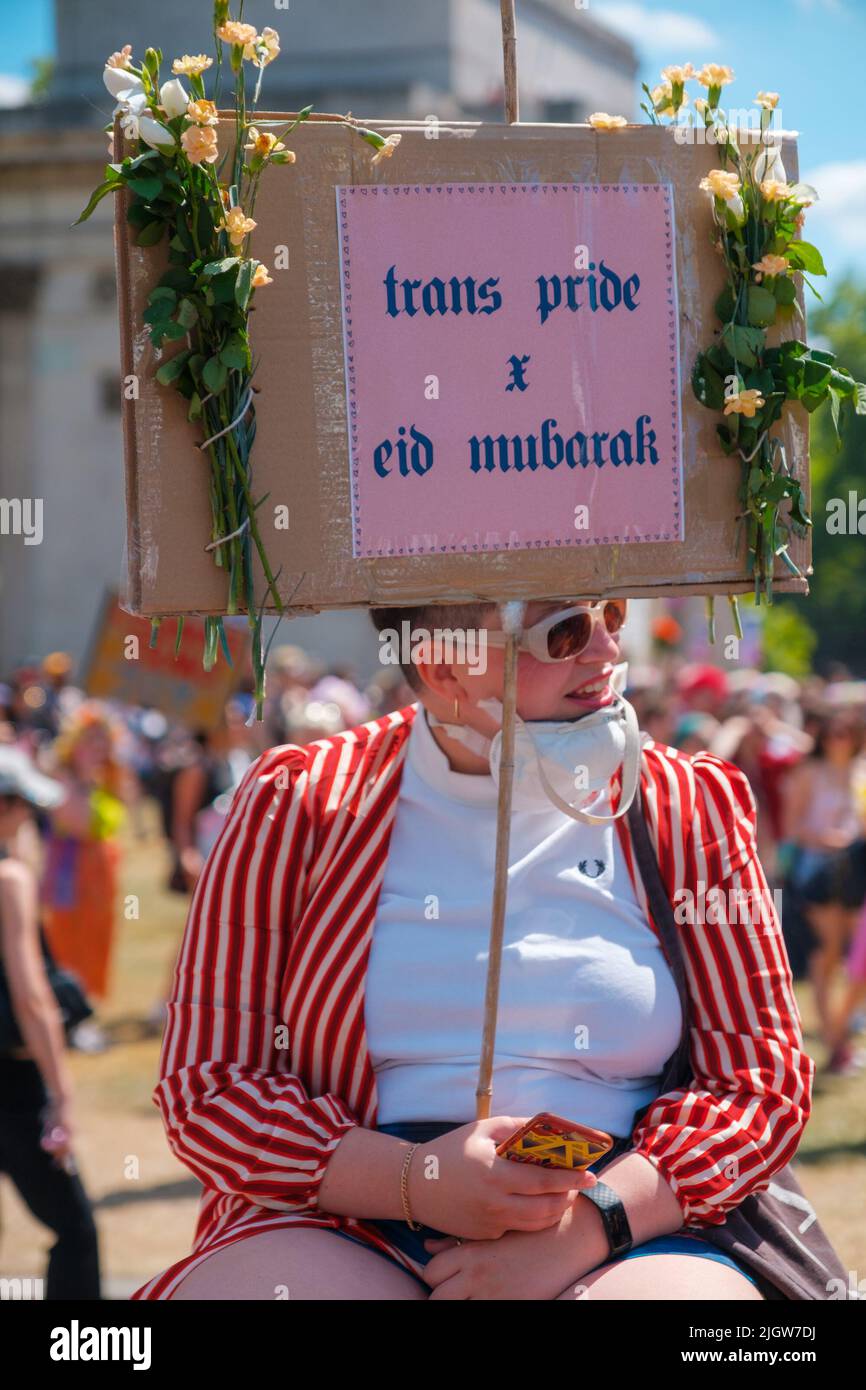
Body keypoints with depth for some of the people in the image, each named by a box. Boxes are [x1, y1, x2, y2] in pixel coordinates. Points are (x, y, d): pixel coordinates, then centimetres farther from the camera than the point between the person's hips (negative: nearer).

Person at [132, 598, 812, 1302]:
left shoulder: (691, 806, 10)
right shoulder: (298, 804, 6)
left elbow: (764, 1081, 5)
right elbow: (205, 1084, 2)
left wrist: (580, 1228, -13)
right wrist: (414, 1182, -16)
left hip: (621, 1243, 1)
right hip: (341, 1232, -1)